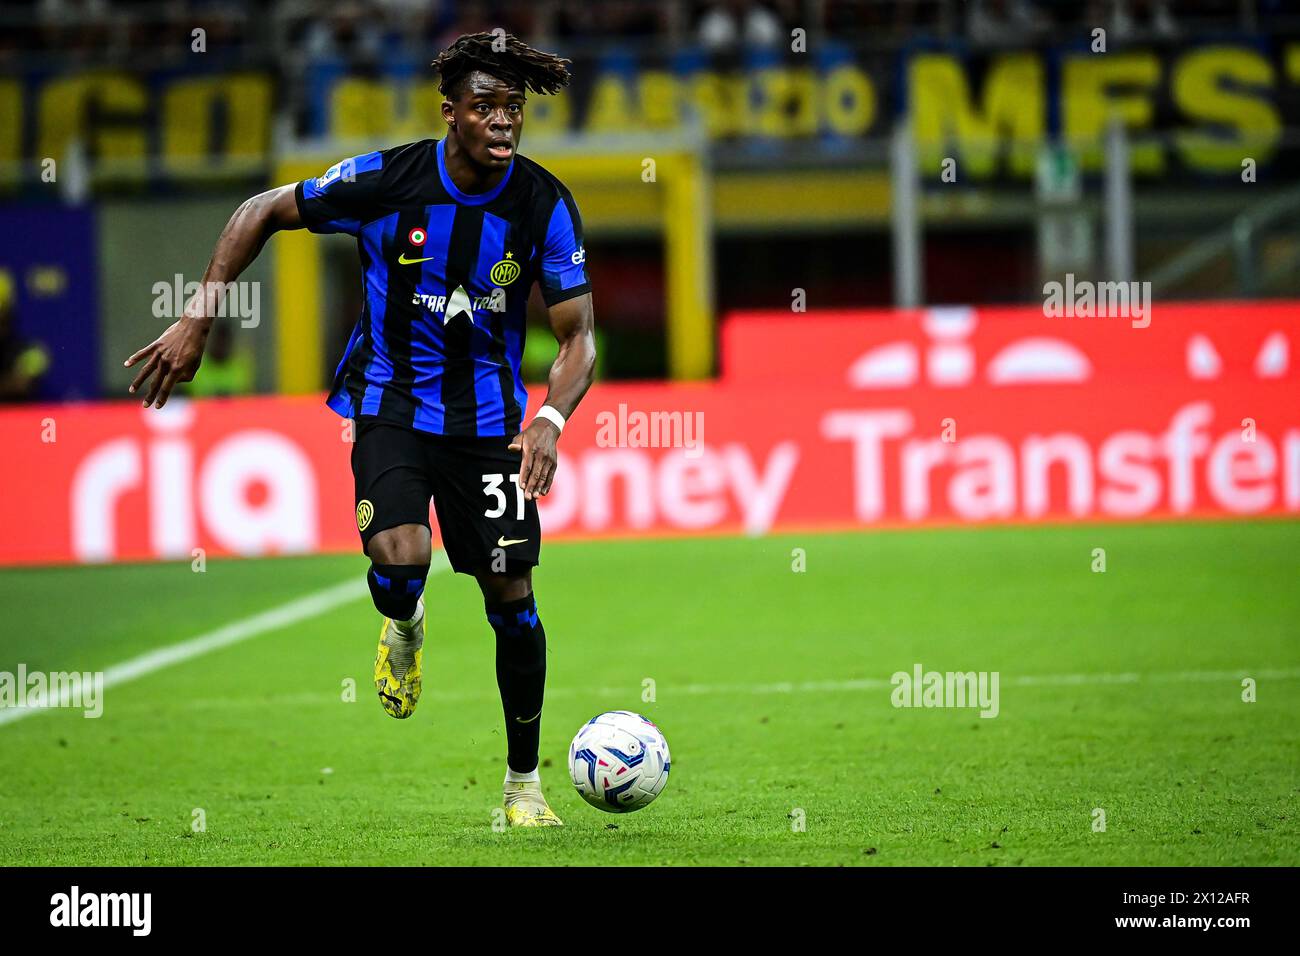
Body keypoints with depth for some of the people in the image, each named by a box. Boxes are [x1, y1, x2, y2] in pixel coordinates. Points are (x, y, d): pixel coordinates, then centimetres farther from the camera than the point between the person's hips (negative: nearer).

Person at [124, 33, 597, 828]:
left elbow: (579, 333, -10)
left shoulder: (544, 205, -12)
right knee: (400, 563, -25)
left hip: (488, 415, 2)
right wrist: (196, 322, -7)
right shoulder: (387, 180, -15)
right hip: (389, 398, -2)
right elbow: (262, 214, -3)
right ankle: (404, 626, 15)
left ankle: (524, 779, 17)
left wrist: (549, 422, -29)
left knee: (511, 594, -2)